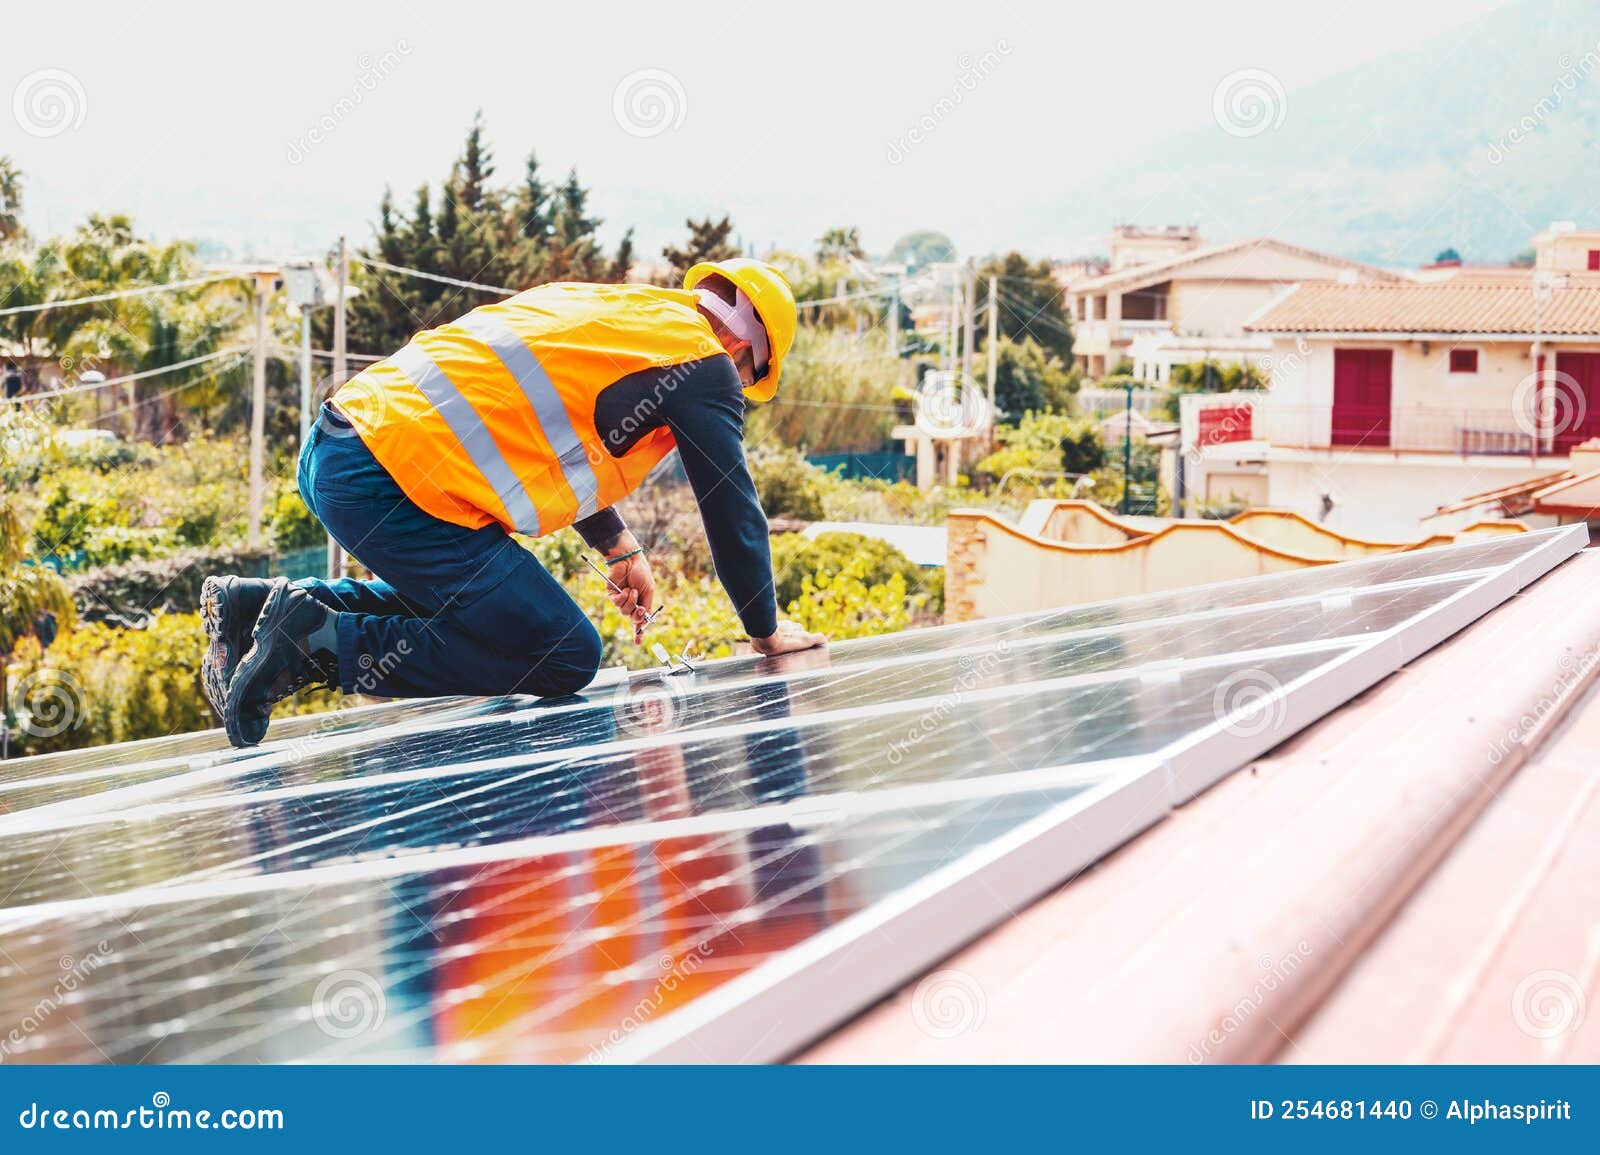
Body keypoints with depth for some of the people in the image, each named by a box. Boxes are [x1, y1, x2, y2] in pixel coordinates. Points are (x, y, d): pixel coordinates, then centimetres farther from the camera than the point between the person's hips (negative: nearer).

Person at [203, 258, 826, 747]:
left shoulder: (606, 304, 26)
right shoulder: (706, 366, 1)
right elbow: (733, 512, 5)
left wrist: (619, 549, 34)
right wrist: (768, 631, 19)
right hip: (403, 480, -9)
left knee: (462, 598, 31)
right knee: (567, 659, -2)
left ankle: (257, 606, 17)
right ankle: (323, 642, -12)